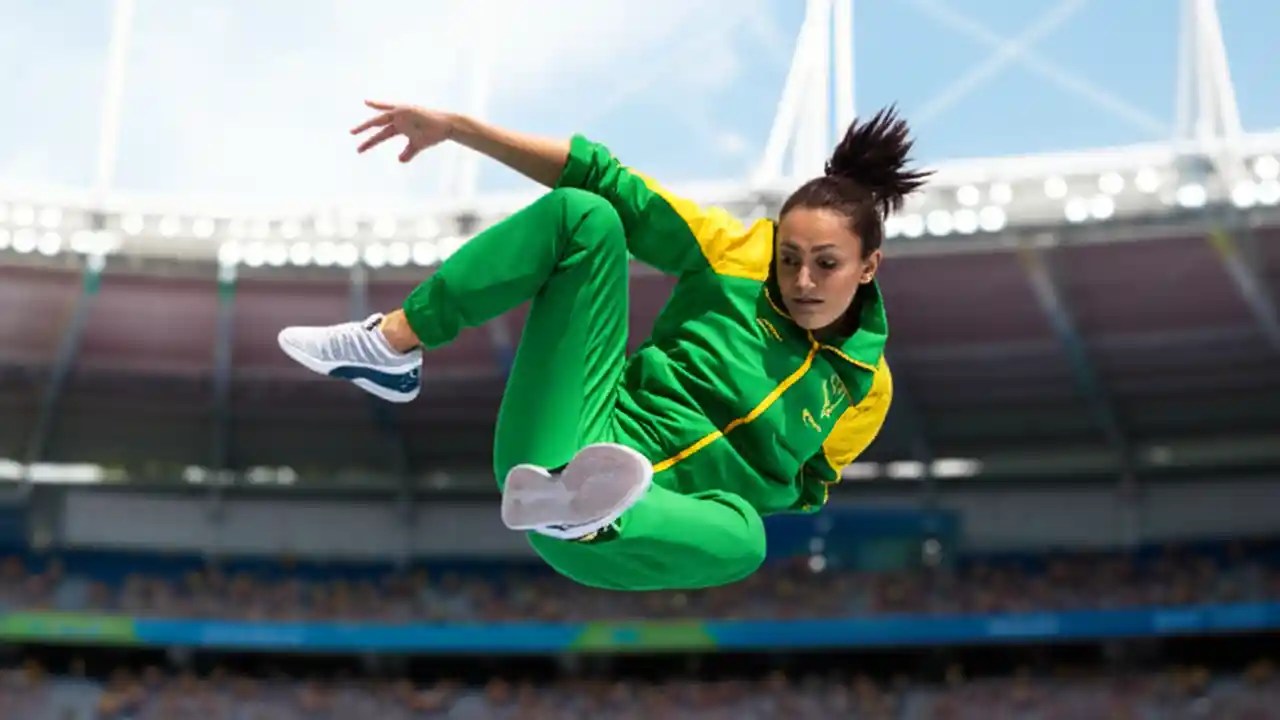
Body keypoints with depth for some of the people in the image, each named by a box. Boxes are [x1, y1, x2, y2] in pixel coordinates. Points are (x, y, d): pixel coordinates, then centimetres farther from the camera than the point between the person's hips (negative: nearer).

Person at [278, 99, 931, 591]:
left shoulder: (865, 385, 4)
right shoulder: (740, 255, -1)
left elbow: (802, 489, 19)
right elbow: (606, 181, -4)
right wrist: (454, 126, -7)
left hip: (638, 517, -1)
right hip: (566, 440, 1)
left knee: (741, 537, -40)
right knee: (583, 214, -17)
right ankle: (391, 346, -17)